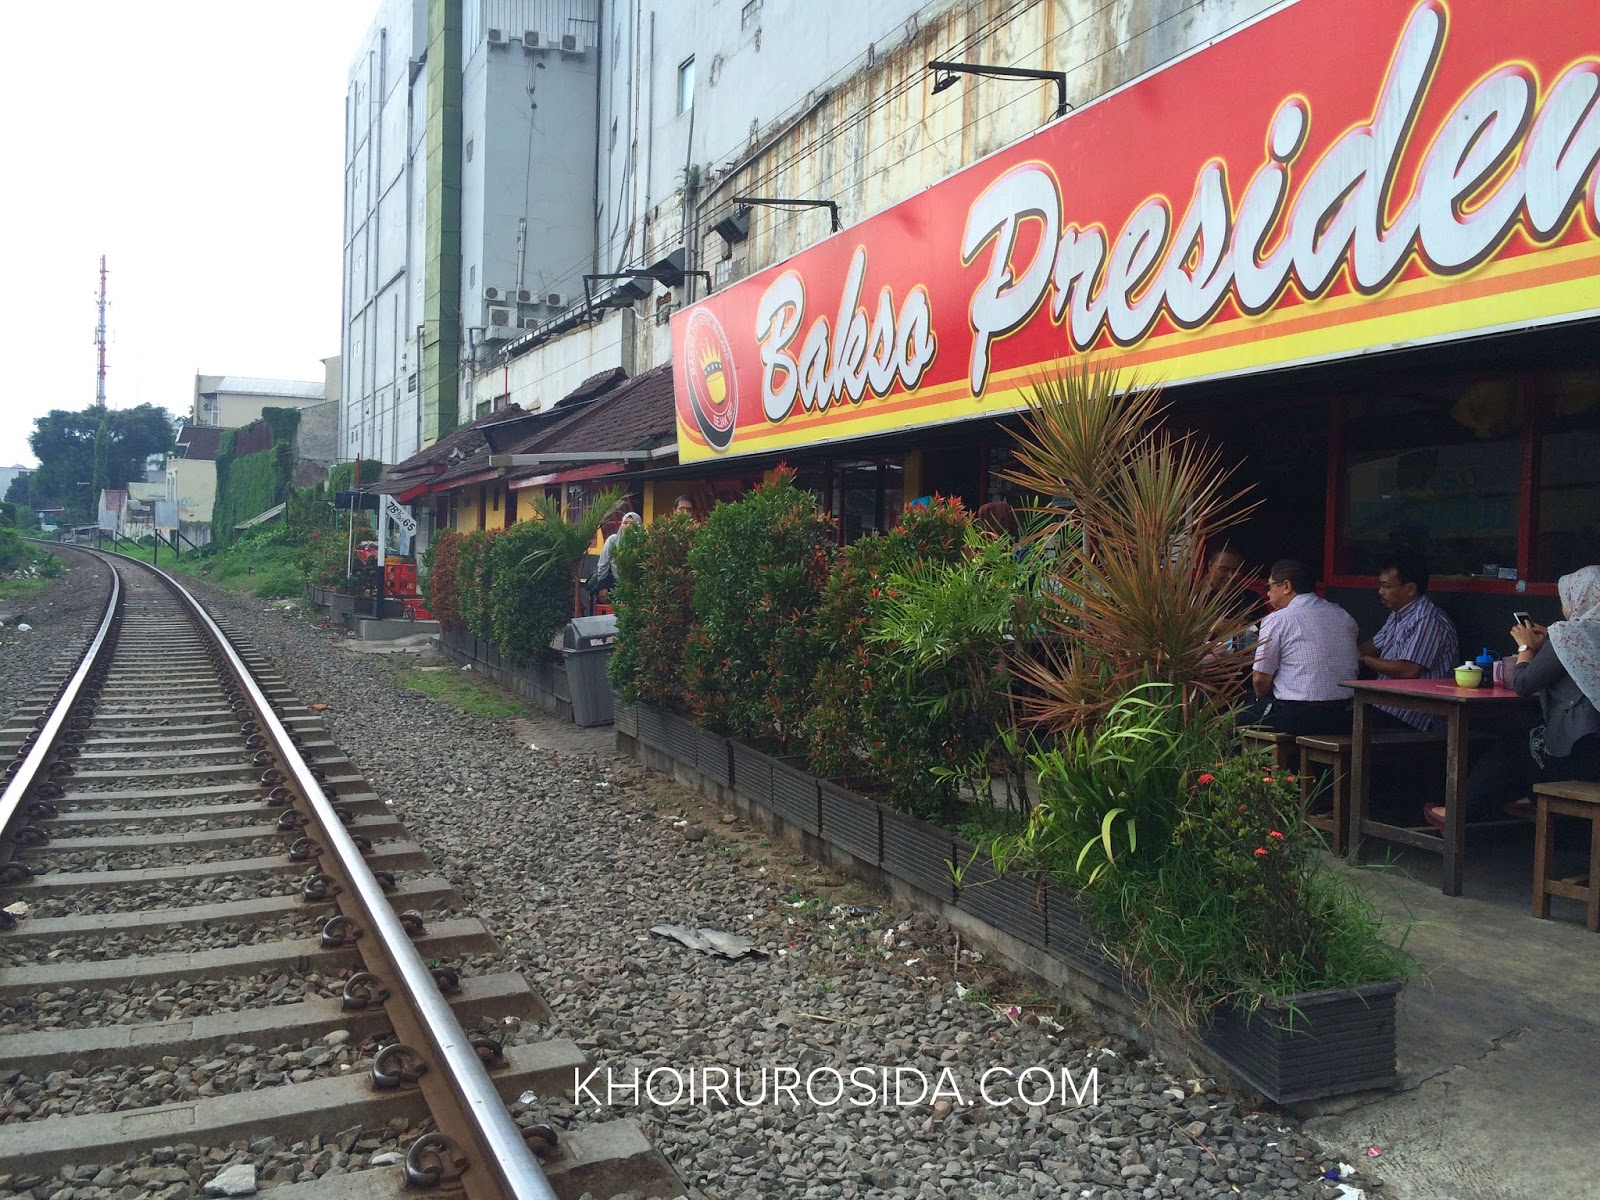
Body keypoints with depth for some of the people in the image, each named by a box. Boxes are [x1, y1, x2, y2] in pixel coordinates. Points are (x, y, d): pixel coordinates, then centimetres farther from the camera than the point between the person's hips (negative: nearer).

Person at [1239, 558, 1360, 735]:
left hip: (1298, 719, -7)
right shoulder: (1345, 616, 11)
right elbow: (1355, 666, 15)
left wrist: (1262, 701, 14)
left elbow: (1260, 679, -8)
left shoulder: (1277, 620, -7)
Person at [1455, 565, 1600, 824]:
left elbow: (1523, 684, -9)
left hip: (1579, 754, -7)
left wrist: (1527, 647, 8)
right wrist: (1545, 645, 18)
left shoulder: (1569, 634, -14)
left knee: (1505, 753, 15)